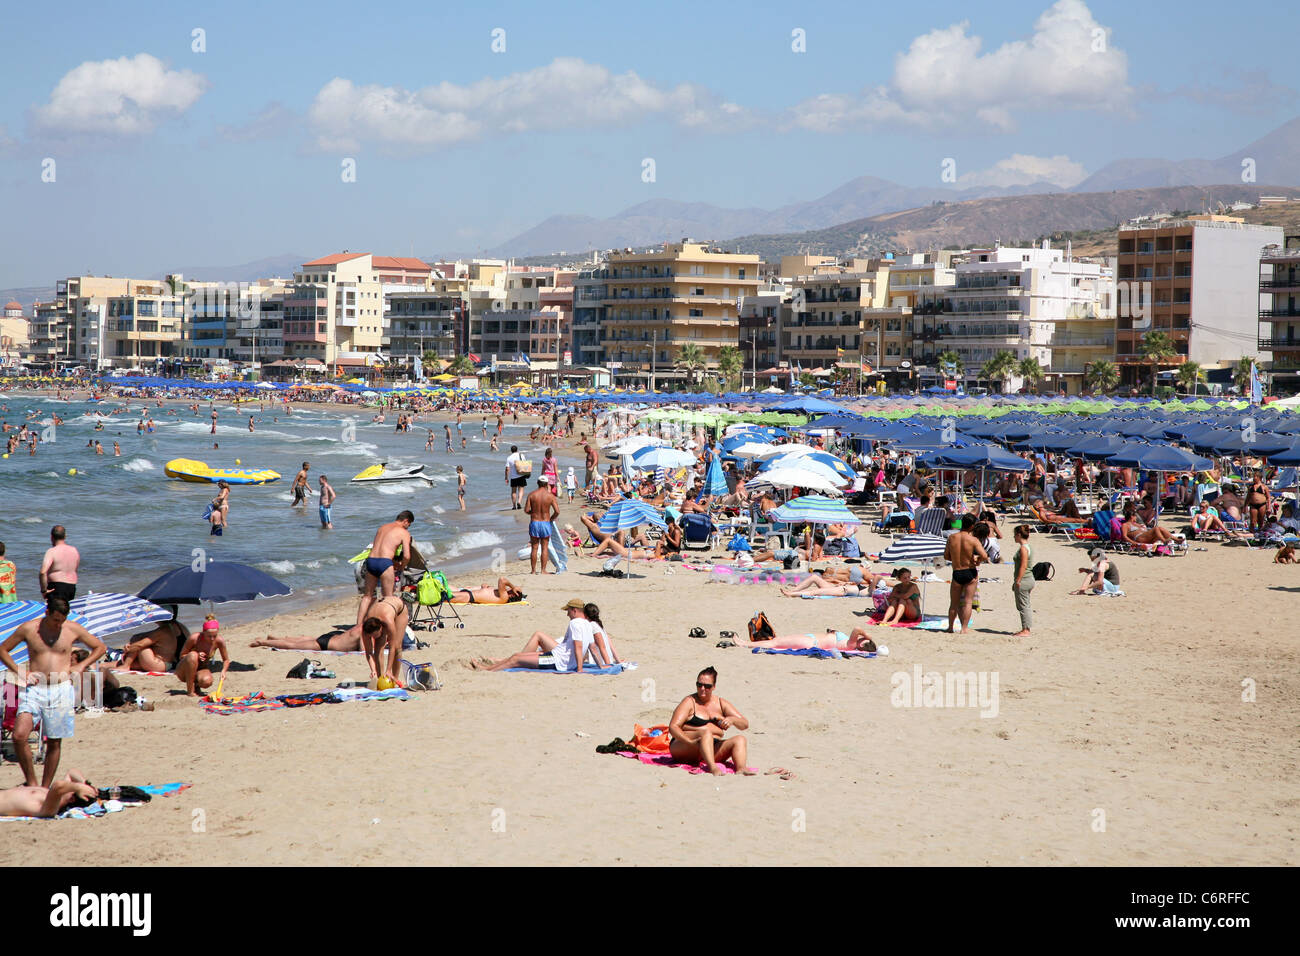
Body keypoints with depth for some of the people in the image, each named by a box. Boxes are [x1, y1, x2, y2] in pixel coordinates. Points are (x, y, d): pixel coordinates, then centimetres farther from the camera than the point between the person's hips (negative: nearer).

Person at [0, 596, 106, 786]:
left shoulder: (73, 629, 3)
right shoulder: (28, 629, 0)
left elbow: (100, 647, 15)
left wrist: (81, 666, 2)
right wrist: (19, 672, -2)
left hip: (61, 690, 1)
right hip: (34, 690, -1)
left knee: (54, 742, 3)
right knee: (19, 736, -18)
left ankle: (45, 788, 16)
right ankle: (31, 782, -4)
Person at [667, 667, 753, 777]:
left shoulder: (721, 704, 14)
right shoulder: (690, 702, 0)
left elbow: (745, 724, 8)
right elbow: (673, 727, -12)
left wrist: (732, 720, -16)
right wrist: (690, 741, -30)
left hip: (713, 749, 5)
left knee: (740, 739, -15)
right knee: (706, 732, -32)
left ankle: (741, 769, -45)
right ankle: (712, 768, -56)